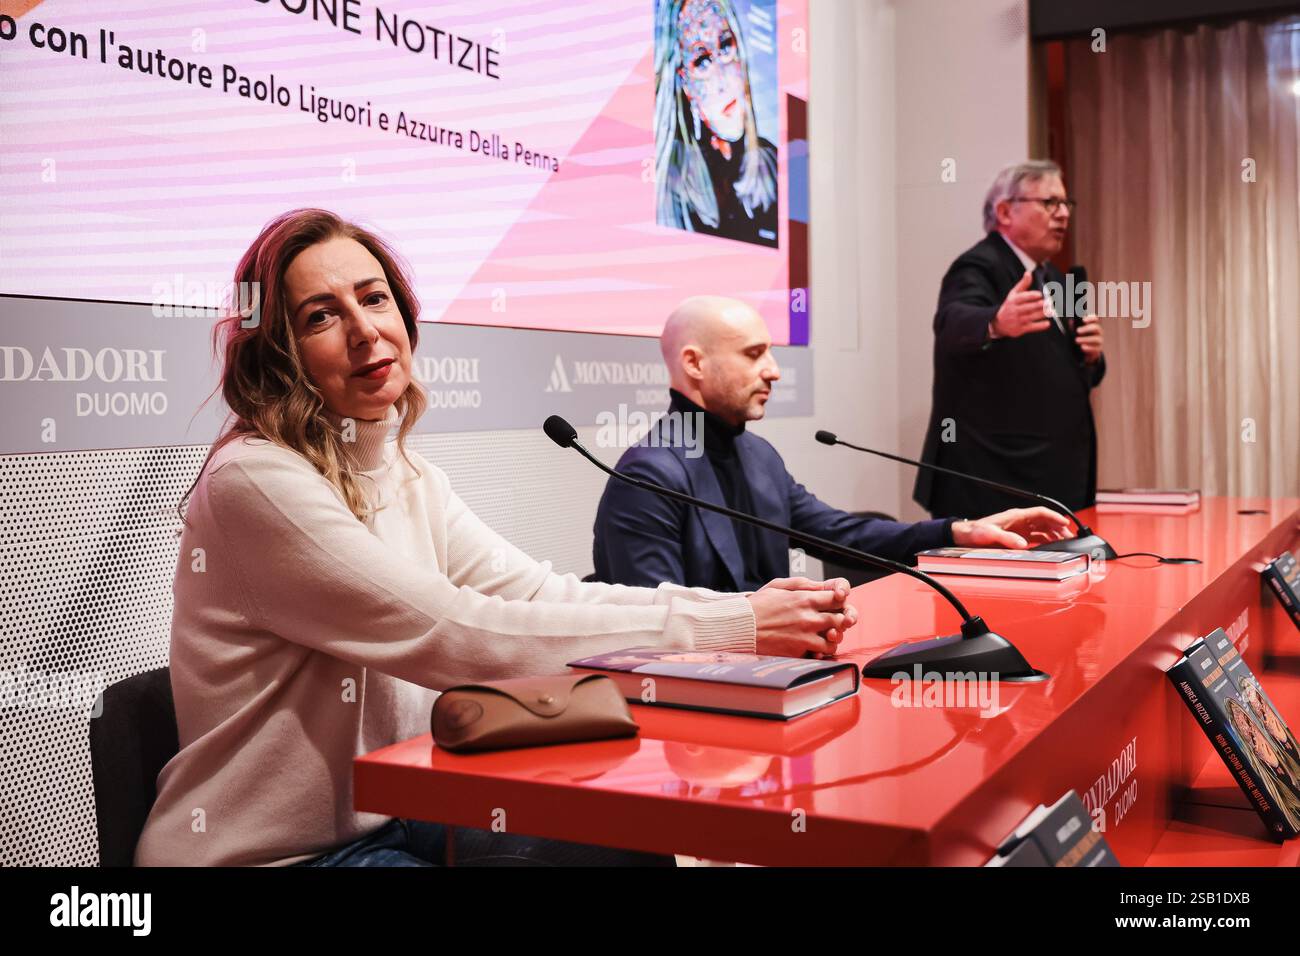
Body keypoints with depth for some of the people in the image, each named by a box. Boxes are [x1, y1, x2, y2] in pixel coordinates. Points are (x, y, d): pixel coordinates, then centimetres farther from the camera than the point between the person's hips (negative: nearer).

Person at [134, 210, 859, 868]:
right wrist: (730, 627, -25)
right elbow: (457, 636, -26)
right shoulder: (255, 483, -21)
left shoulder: (408, 480, 6)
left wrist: (755, 607, -17)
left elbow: (541, 592, -3)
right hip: (270, 853, -7)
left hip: (386, 817, 7)